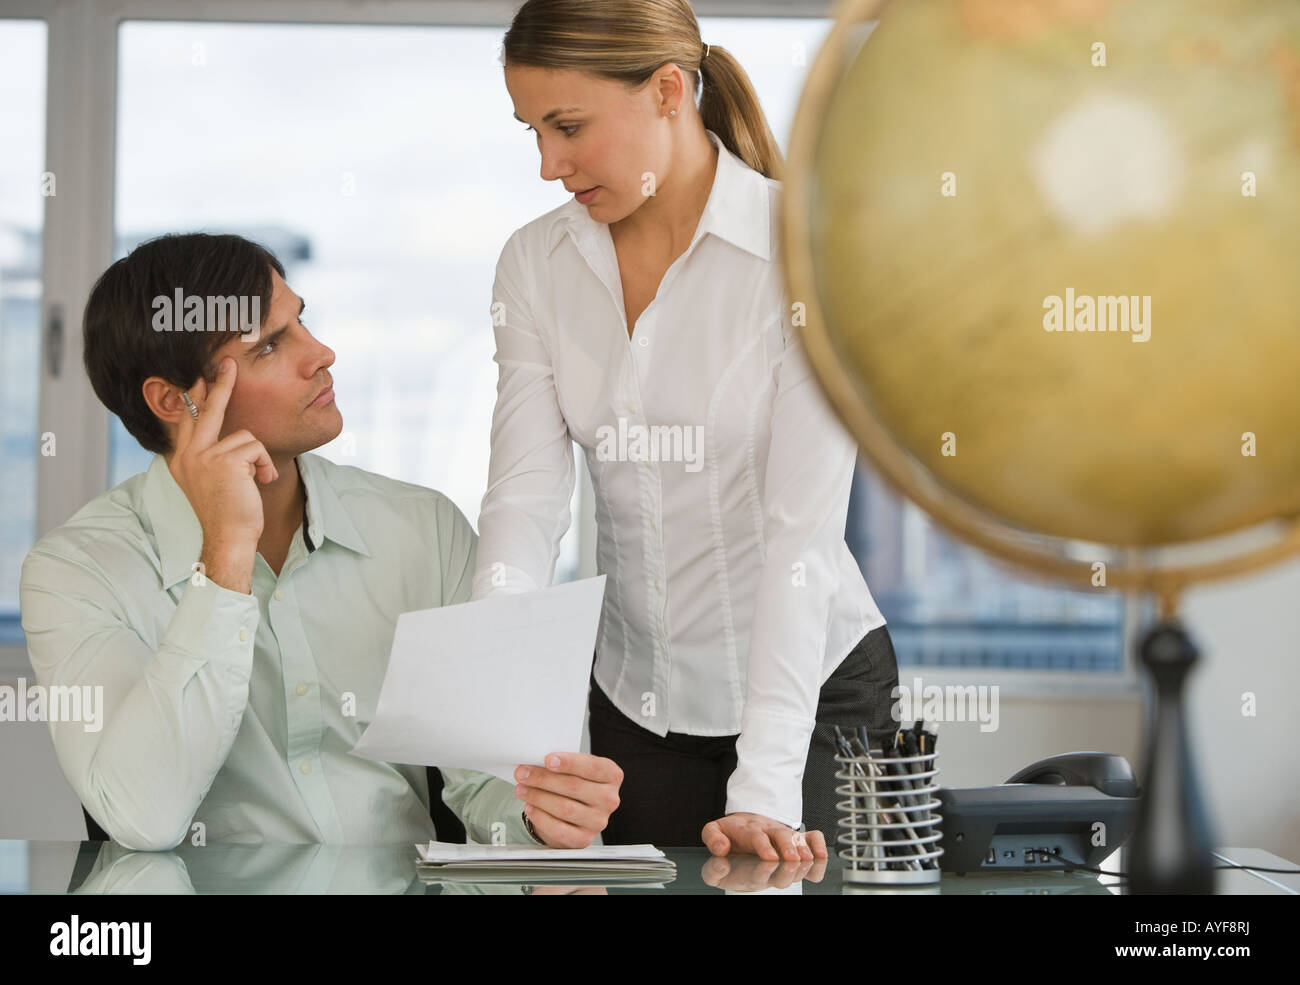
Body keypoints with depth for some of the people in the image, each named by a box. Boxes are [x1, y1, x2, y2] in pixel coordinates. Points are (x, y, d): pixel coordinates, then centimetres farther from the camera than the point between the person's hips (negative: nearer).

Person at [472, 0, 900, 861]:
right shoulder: (536, 265, -2)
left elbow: (802, 527, -23)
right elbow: (525, 500, -10)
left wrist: (764, 788, -29)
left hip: (809, 685, -4)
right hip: (637, 699, 4)